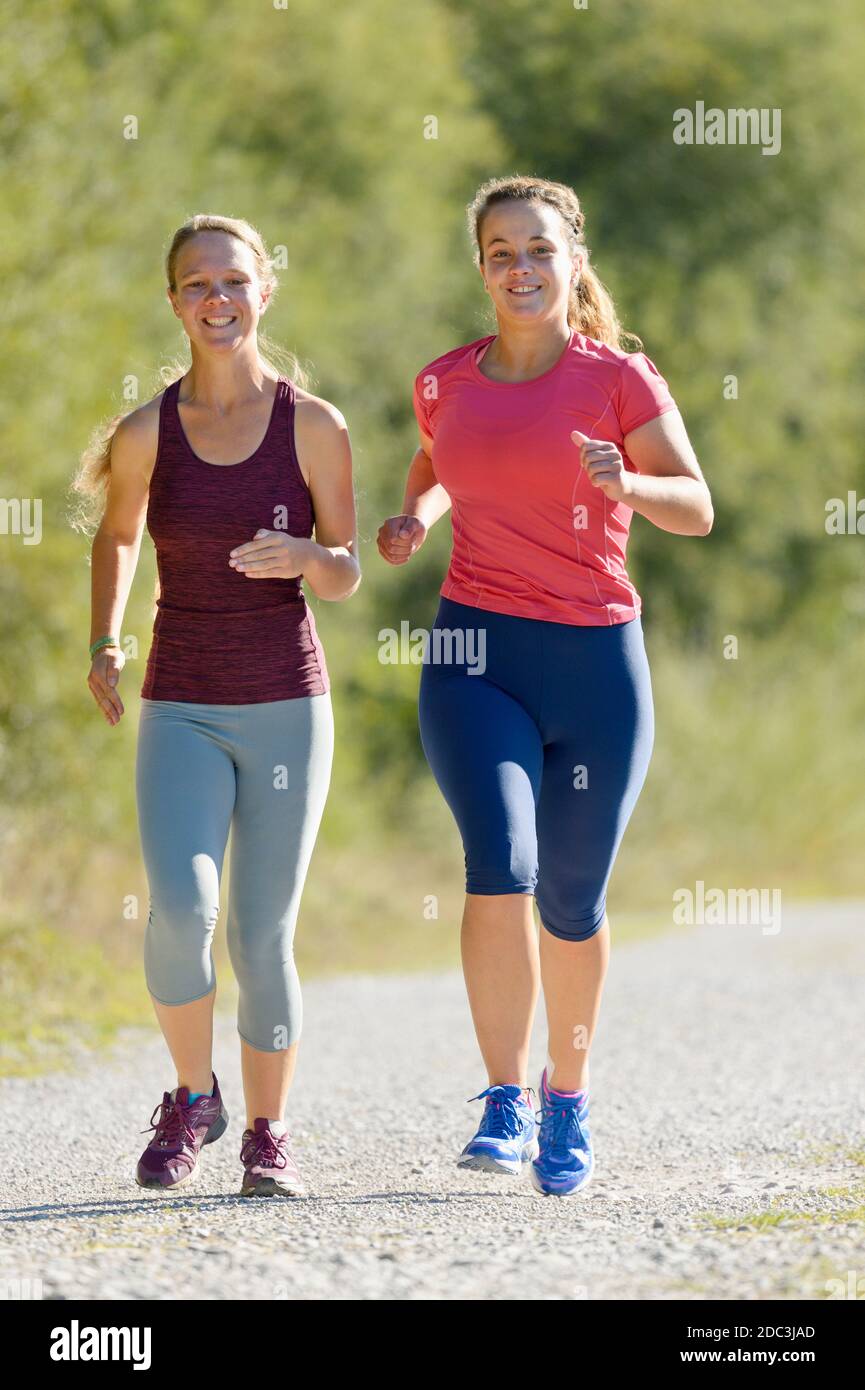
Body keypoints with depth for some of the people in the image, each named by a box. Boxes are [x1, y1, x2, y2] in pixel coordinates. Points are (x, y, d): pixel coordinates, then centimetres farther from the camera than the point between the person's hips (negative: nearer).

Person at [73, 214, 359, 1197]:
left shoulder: (314, 426, -3)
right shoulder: (145, 434, -1)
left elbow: (347, 577, 1)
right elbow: (115, 537, 19)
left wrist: (304, 556, -20)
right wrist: (104, 645, 8)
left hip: (287, 707, 0)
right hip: (181, 710, 0)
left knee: (263, 936, -1)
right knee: (181, 907, -20)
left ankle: (266, 1134, 18)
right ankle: (191, 1097, 4)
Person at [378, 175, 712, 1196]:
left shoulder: (621, 378, -3)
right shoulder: (445, 383, 7)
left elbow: (696, 510, -3)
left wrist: (626, 486, -23)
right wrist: (416, 515, 6)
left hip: (596, 657, -1)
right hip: (475, 657, 1)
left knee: (572, 900, 7)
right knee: (499, 865, -19)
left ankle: (568, 1102, 28)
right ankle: (505, 1104, -15)